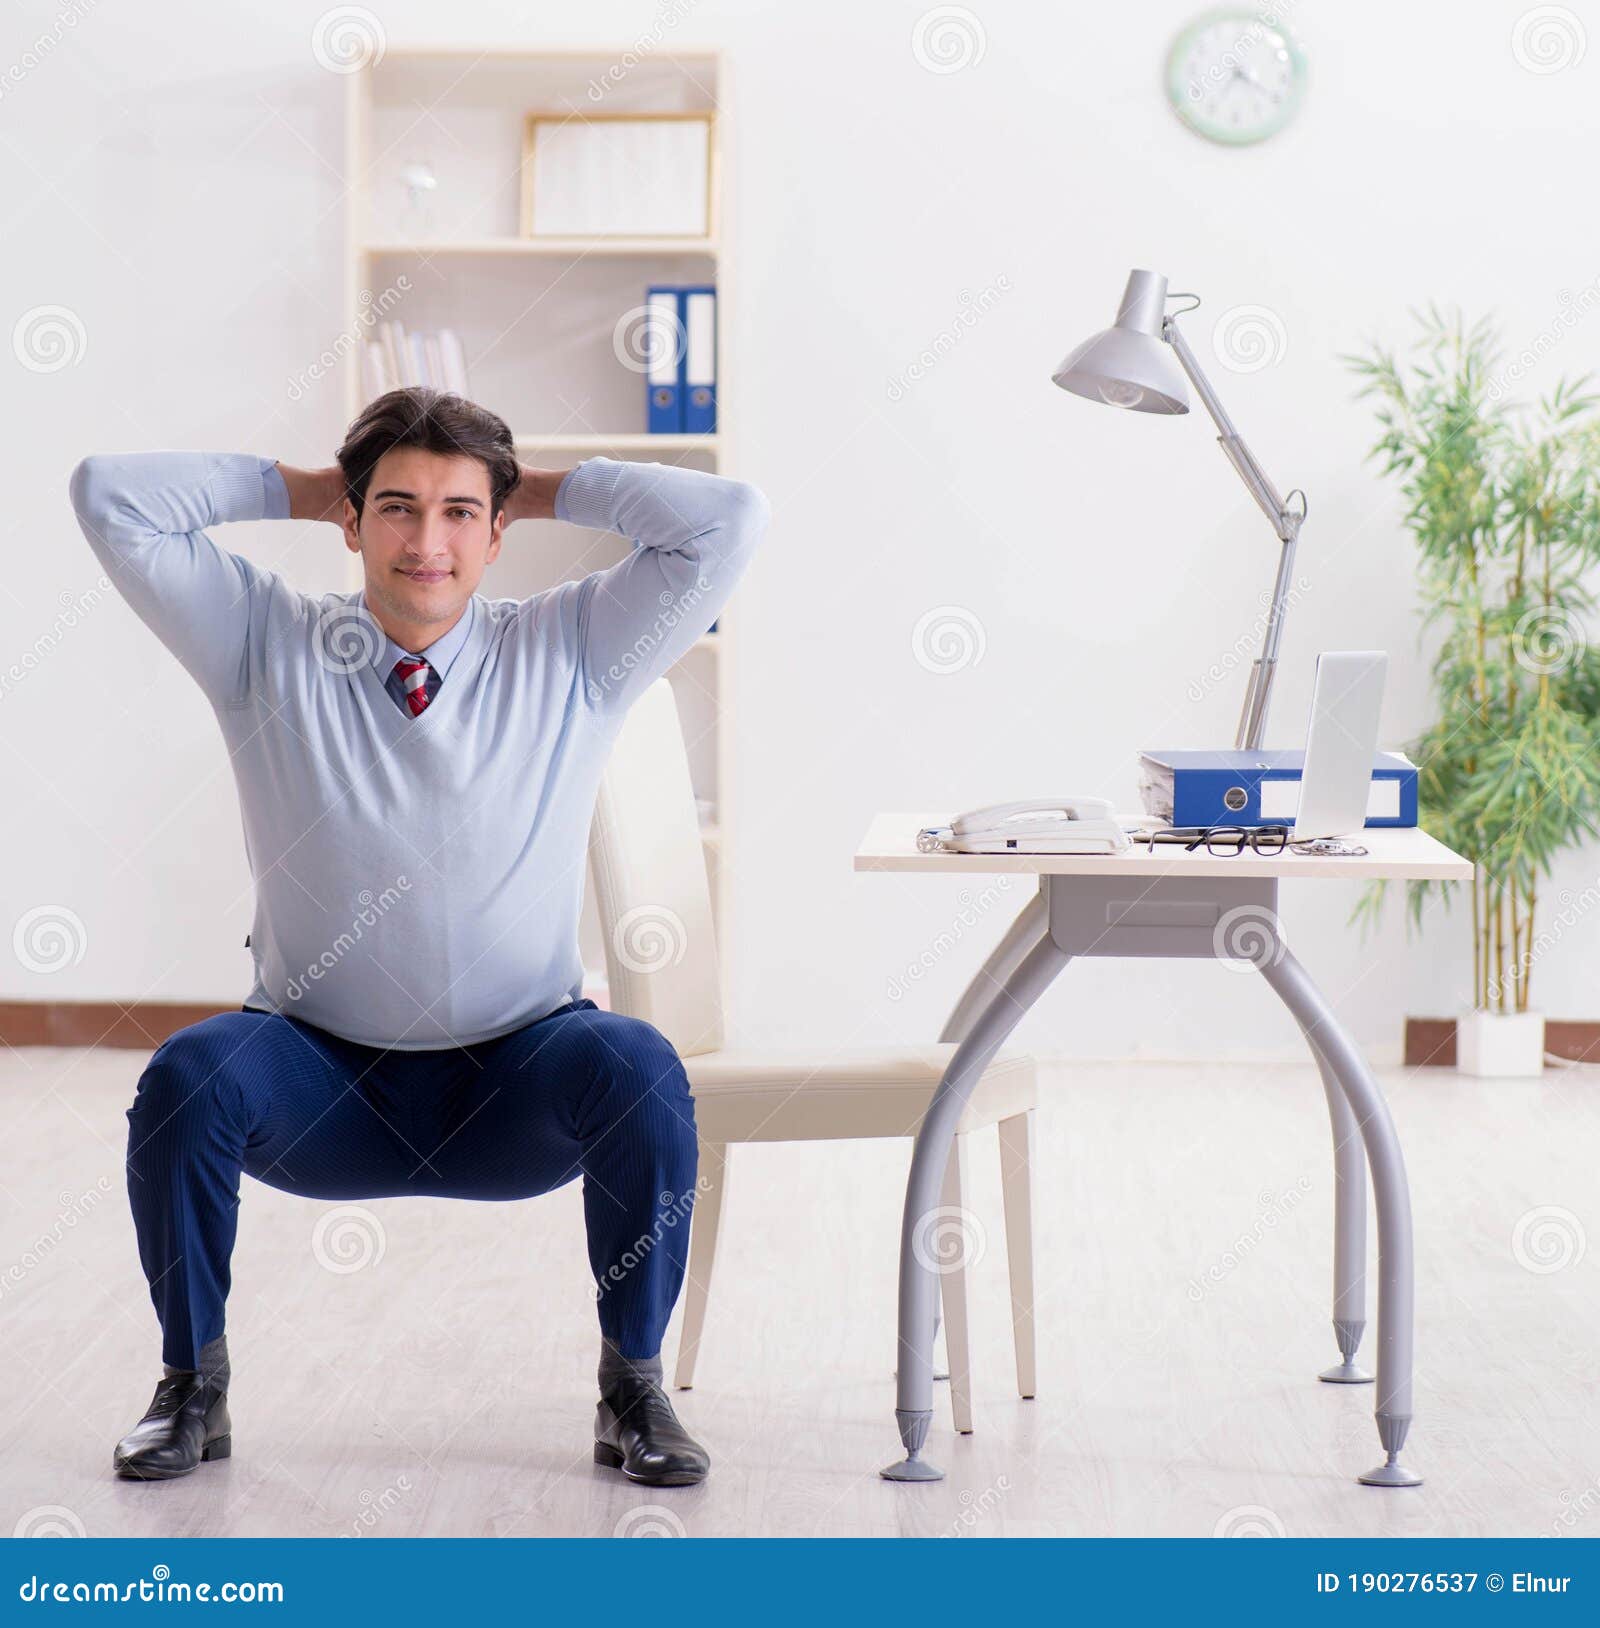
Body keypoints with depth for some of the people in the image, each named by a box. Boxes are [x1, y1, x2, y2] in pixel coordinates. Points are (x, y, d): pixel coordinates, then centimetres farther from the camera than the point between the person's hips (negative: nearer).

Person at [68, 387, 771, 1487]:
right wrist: (302, 488, 3)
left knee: (638, 1068, -31)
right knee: (191, 1074, -30)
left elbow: (732, 518, -8)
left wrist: (545, 488, 1)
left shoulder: (572, 655, 0)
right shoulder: (268, 646, 1)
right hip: (322, 1086, 1)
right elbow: (111, 496, -4)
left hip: (517, 1088, 0)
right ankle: (193, 1386, -6)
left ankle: (634, 1387, -10)